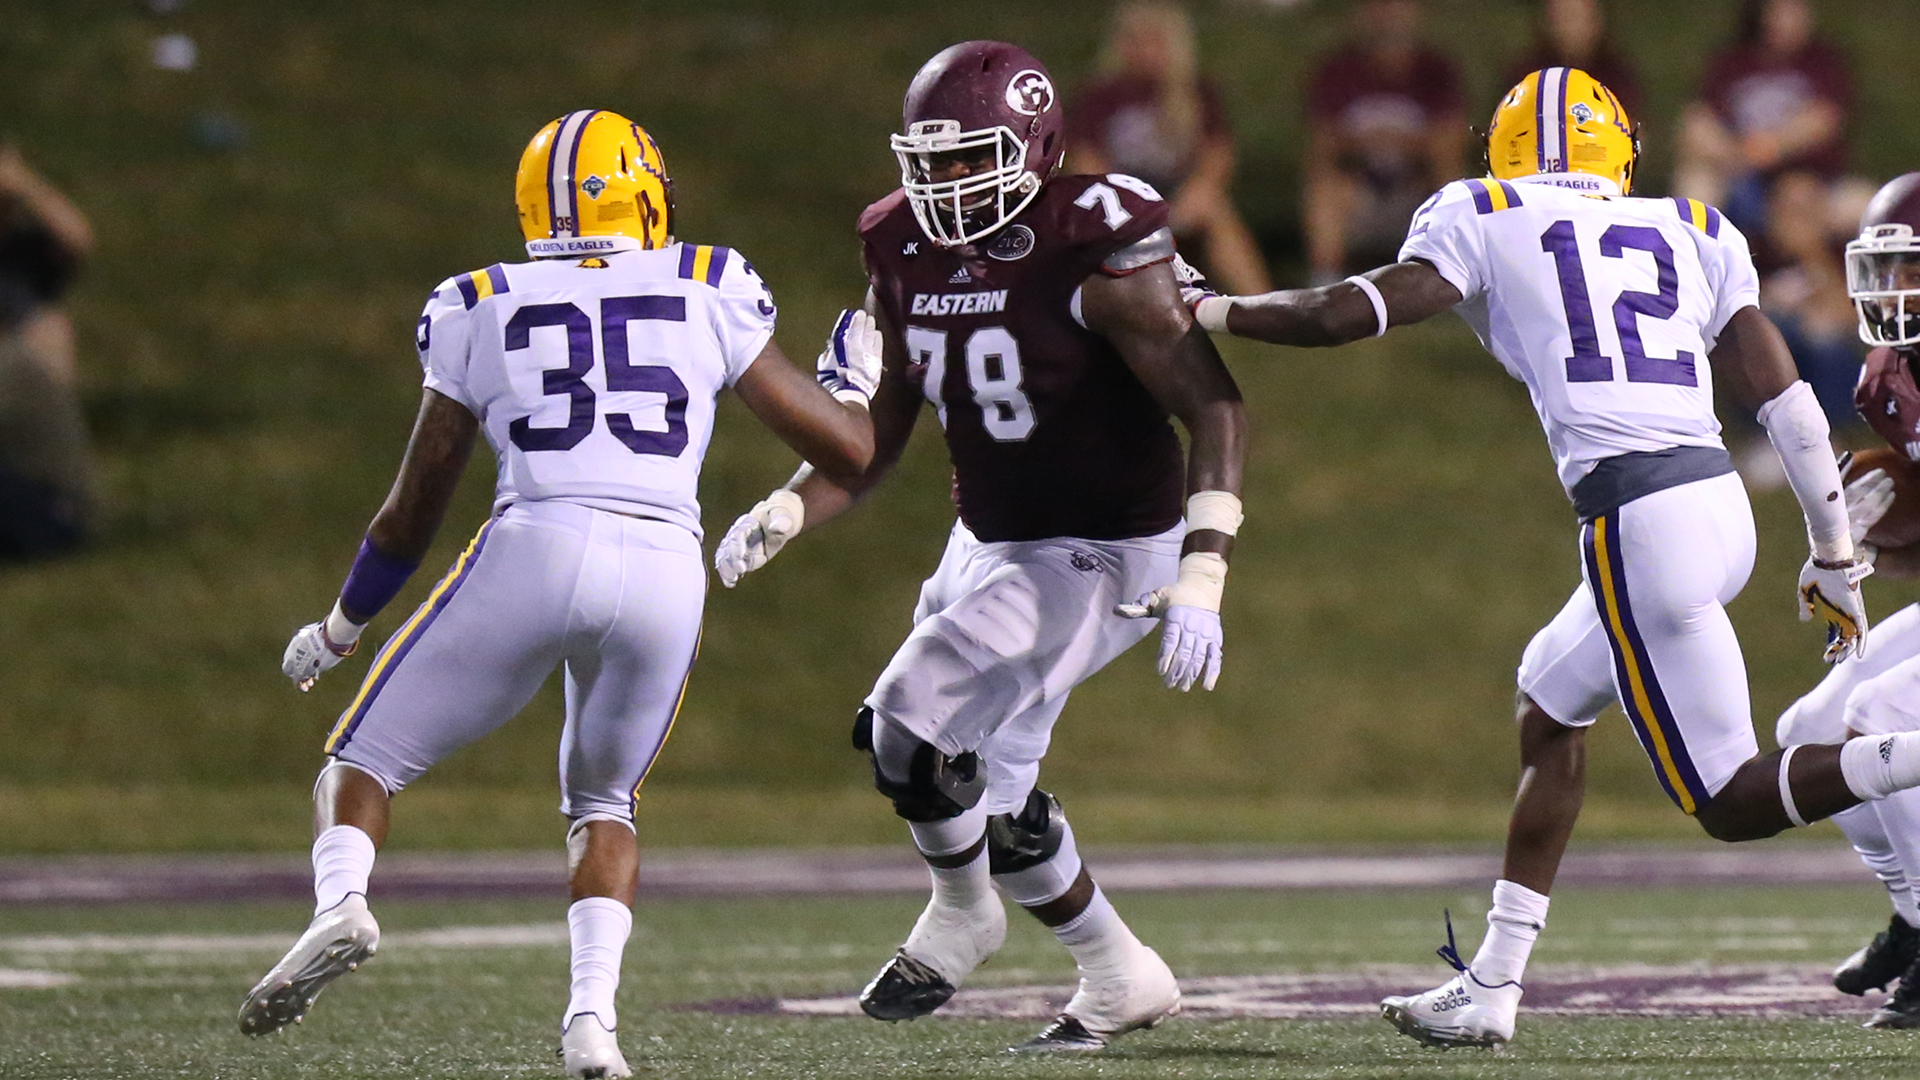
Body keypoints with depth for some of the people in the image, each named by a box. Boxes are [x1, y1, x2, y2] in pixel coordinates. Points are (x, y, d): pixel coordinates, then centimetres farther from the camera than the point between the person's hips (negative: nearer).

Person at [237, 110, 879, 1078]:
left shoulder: (479, 314, 15)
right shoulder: (708, 297, 16)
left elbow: (411, 514, 20)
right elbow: (848, 452, 18)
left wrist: (341, 625, 37)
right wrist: (853, 383, 41)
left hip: (531, 555, -1)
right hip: (665, 571, 1)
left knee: (366, 760, 15)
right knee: (603, 802, 25)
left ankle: (340, 901, -17)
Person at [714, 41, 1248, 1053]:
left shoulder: (1098, 255, -23)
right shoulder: (906, 256, -1)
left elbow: (1216, 412, -22)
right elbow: (879, 434, 10)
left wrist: (1197, 583, -30)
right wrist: (782, 514, -7)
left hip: (1100, 554, -8)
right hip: (987, 543, 8)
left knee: (909, 722, -17)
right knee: (985, 780, 9)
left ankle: (960, 911, 11)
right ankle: (1120, 977, 27)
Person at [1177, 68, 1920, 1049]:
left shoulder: (1484, 224, 7)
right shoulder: (1692, 235, 18)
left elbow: (1353, 312, -3)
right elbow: (1786, 401, 14)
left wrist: (1208, 312, 13)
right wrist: (1835, 559, 21)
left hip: (1637, 523, -6)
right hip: (1720, 500, 6)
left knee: (1731, 800, 0)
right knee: (1548, 708, 24)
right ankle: (1491, 989, 25)